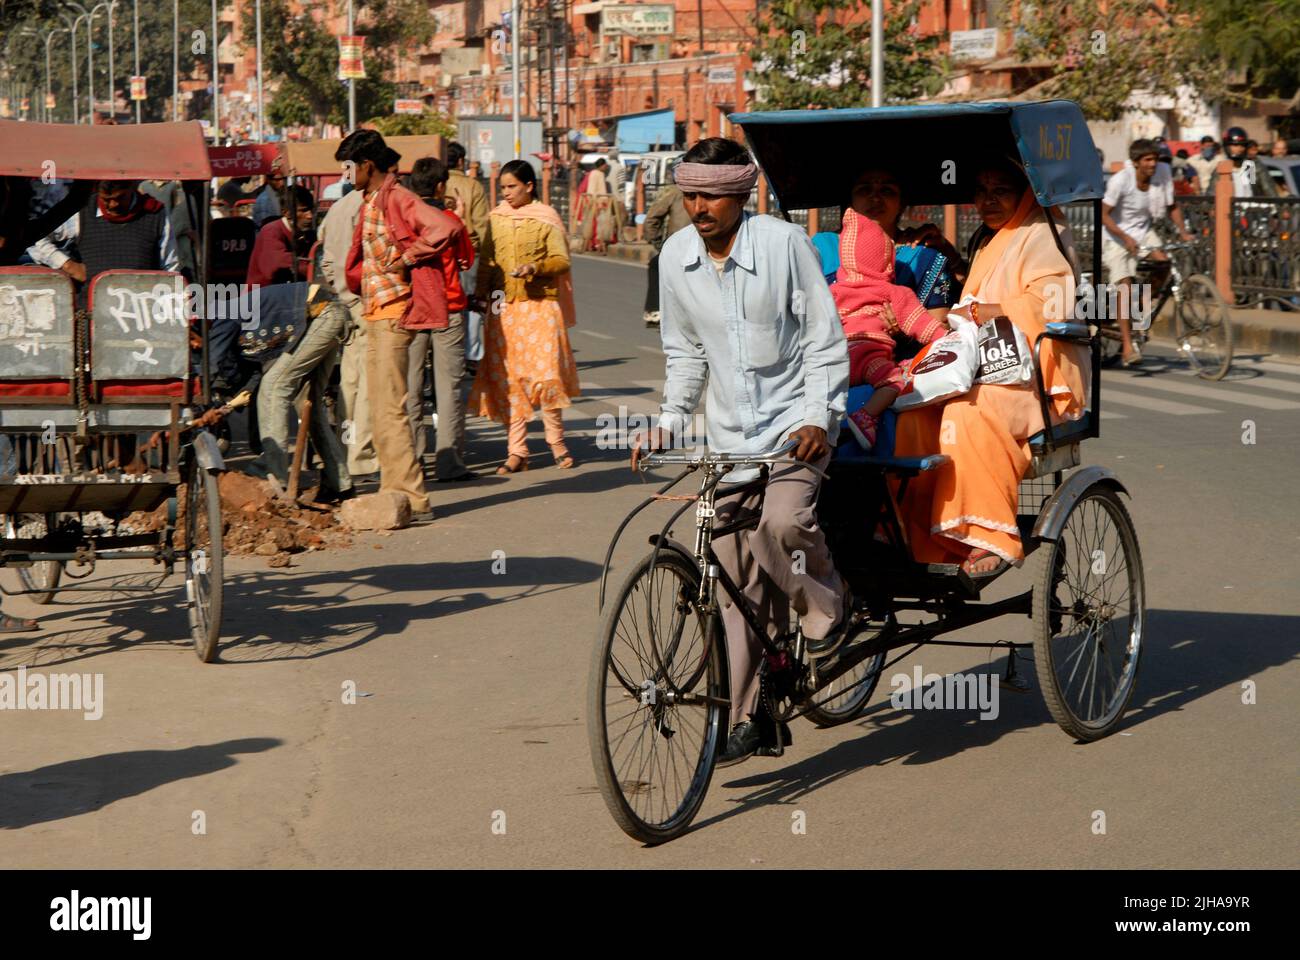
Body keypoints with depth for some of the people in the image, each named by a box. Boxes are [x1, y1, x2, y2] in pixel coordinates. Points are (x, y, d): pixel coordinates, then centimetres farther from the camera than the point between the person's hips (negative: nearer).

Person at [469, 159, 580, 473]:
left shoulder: (546, 218, 0)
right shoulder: (496, 218, 11)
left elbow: (562, 260, -4)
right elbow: (487, 260, 15)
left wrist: (535, 267, -20)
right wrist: (481, 294, 5)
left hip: (540, 304, -4)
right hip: (504, 307, 4)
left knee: (544, 371, -9)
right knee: (508, 377, 0)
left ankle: (557, 442, 9)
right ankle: (517, 451, 3)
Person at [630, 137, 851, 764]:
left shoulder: (784, 244, -13)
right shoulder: (676, 257, 1)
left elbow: (825, 340, -9)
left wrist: (819, 419, -19)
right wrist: (670, 419, 4)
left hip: (794, 422, -4)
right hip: (730, 433, 5)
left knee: (783, 518, -32)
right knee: (739, 583, 3)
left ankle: (828, 612, -1)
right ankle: (752, 718, 13)